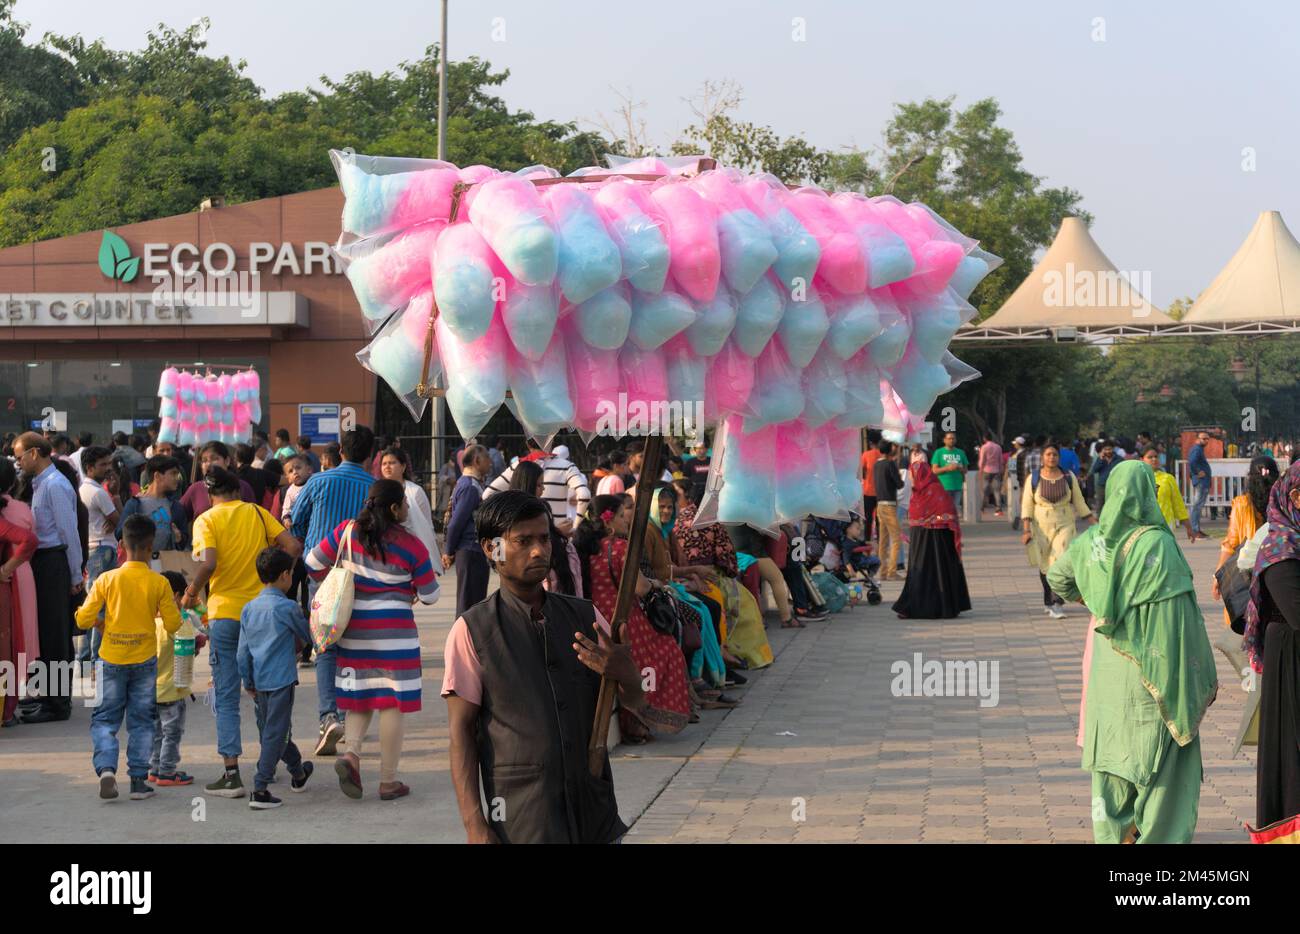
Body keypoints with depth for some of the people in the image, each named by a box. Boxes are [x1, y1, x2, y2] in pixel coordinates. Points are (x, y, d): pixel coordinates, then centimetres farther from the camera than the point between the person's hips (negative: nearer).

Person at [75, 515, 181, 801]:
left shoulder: (106, 579, -8)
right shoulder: (159, 583, -8)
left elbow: (83, 619, -8)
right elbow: (173, 624, -4)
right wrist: (174, 606, 16)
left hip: (112, 660, 0)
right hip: (144, 660, 0)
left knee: (104, 719, 10)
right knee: (141, 721, 10)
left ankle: (106, 768, -11)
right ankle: (138, 780, 9)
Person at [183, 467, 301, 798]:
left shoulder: (206, 520, -5)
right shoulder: (257, 513, 6)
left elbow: (208, 563, -20)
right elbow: (293, 546, -2)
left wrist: (191, 593, -6)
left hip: (225, 614, -3)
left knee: (227, 698, 0)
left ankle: (232, 775, -5)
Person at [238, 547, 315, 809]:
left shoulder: (248, 608, 6)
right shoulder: (287, 607, -11)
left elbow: (243, 652, 8)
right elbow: (307, 635, 5)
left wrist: (248, 683, 17)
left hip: (259, 682, 7)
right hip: (281, 680, -7)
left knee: (276, 730, 19)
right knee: (275, 734, -5)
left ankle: (298, 774, 39)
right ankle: (259, 790, -10)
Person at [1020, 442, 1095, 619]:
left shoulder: (1069, 477, 5)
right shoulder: (1034, 479, 2)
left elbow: (1079, 502, 11)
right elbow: (1027, 505, -1)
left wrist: (1094, 523, 8)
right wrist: (1027, 530, -11)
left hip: (1064, 526, 0)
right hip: (1042, 527, 0)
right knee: (1045, 566, 6)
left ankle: (1056, 605, -18)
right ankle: (1049, 602, 23)